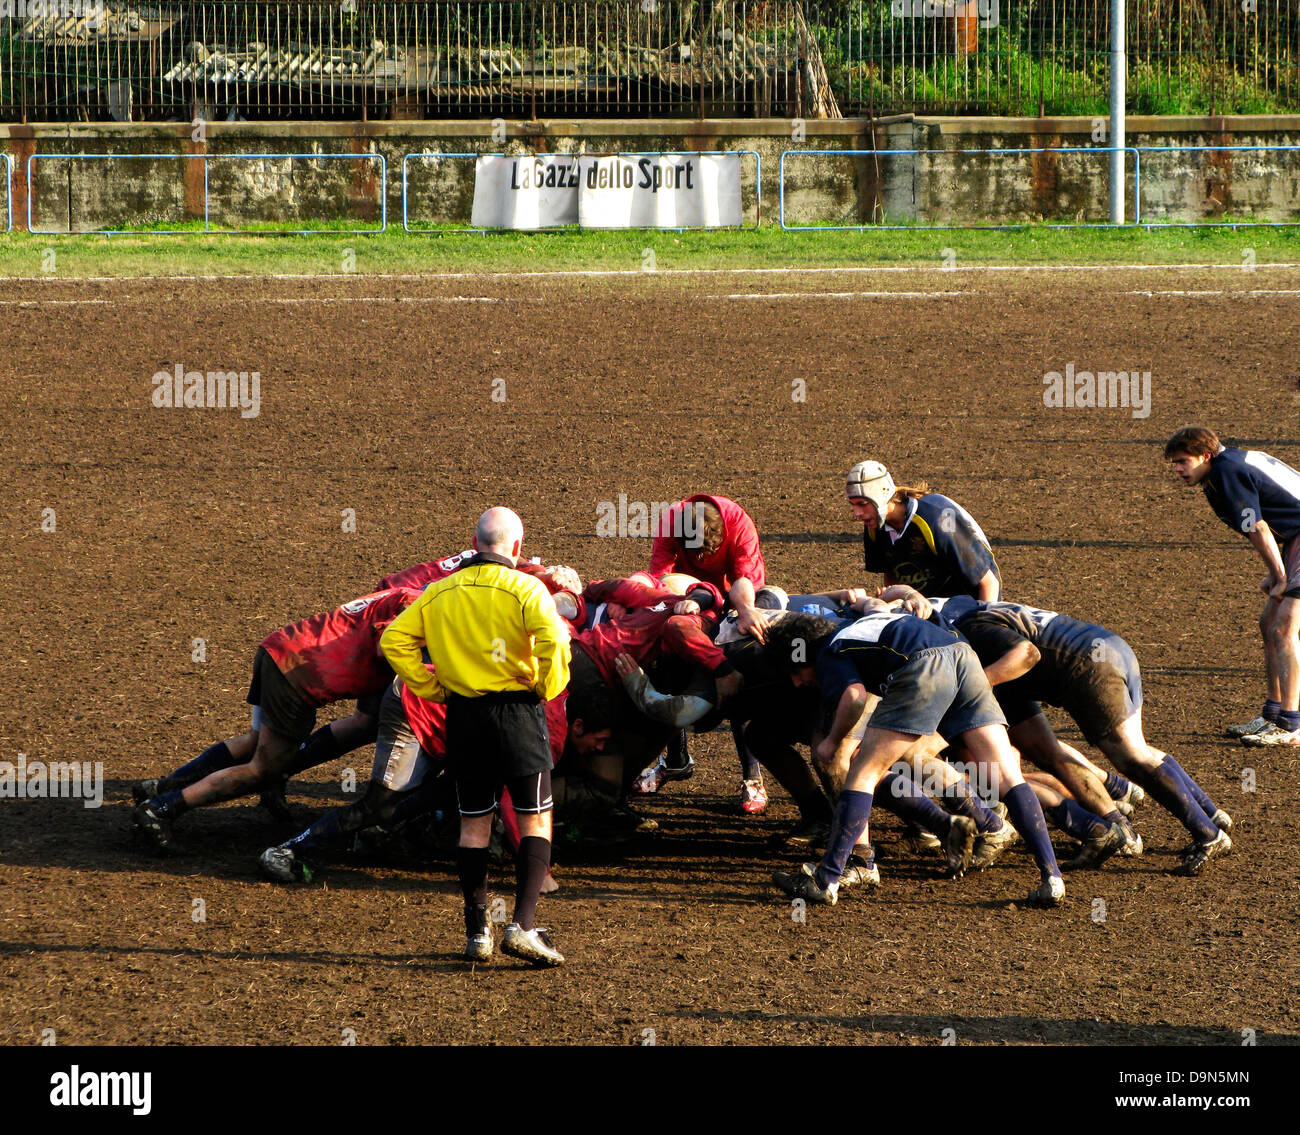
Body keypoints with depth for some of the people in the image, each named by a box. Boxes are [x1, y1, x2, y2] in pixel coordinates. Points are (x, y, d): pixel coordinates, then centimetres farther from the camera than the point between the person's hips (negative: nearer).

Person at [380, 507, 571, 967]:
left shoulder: (439, 593, 7)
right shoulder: (524, 588, -8)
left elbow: (394, 640, 5)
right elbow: (553, 639, -22)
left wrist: (430, 688, 8)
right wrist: (547, 686, -6)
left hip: (464, 715, 4)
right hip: (517, 708, -4)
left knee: (473, 824, 12)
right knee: (535, 821, 3)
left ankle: (477, 932, 12)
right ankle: (523, 925, -10)